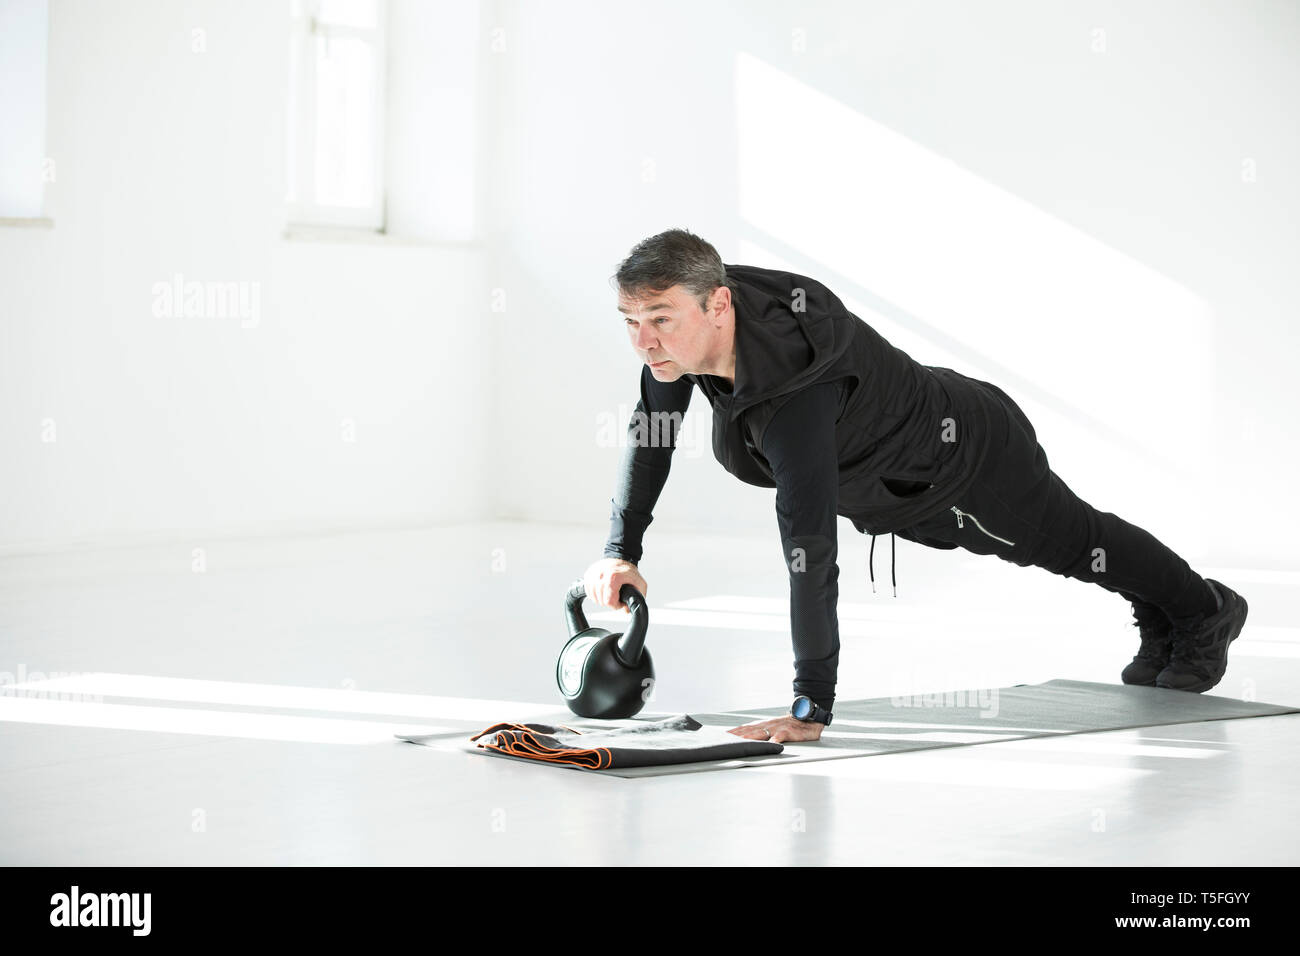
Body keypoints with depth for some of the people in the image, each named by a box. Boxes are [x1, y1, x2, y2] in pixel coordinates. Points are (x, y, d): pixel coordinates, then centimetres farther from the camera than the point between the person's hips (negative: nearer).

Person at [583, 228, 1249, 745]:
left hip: (976, 458, -7)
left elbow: (811, 552, -50)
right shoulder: (683, 331, -25)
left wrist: (811, 708, -49)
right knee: (1066, 548, 31)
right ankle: (1160, 621, 59)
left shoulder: (793, 388, -48)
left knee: (1075, 543, 22)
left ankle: (1206, 612, 52)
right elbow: (651, 433, -5)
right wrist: (620, 551, -11)